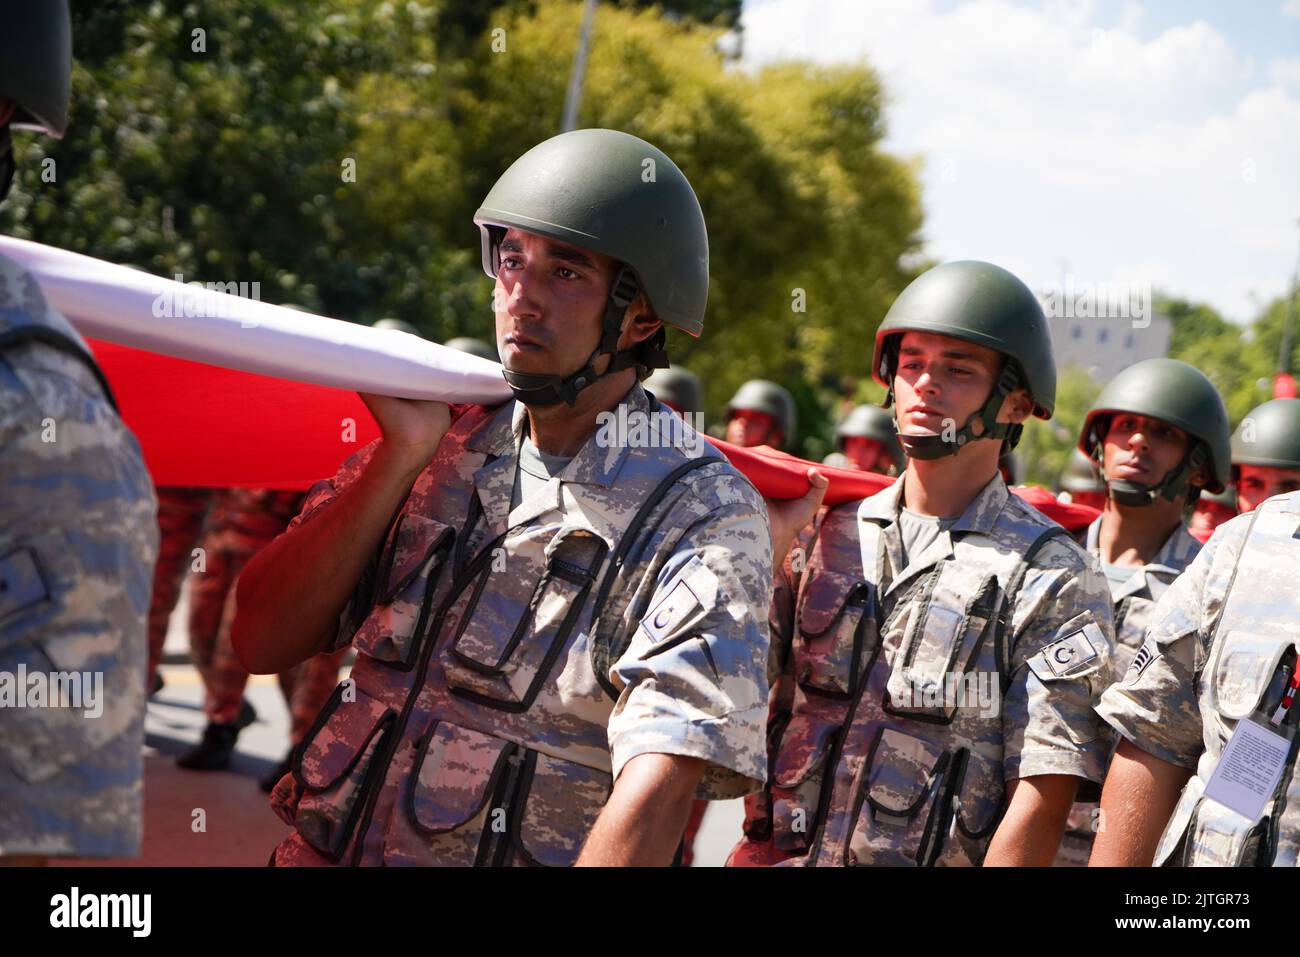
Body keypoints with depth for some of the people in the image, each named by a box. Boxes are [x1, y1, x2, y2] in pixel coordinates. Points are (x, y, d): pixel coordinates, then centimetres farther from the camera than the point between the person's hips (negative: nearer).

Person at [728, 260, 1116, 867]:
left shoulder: (1054, 577, -6)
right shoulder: (825, 536, 6)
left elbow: (1040, 798, -11)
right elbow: (757, 711, 8)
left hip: (939, 858, -3)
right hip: (782, 855, 4)